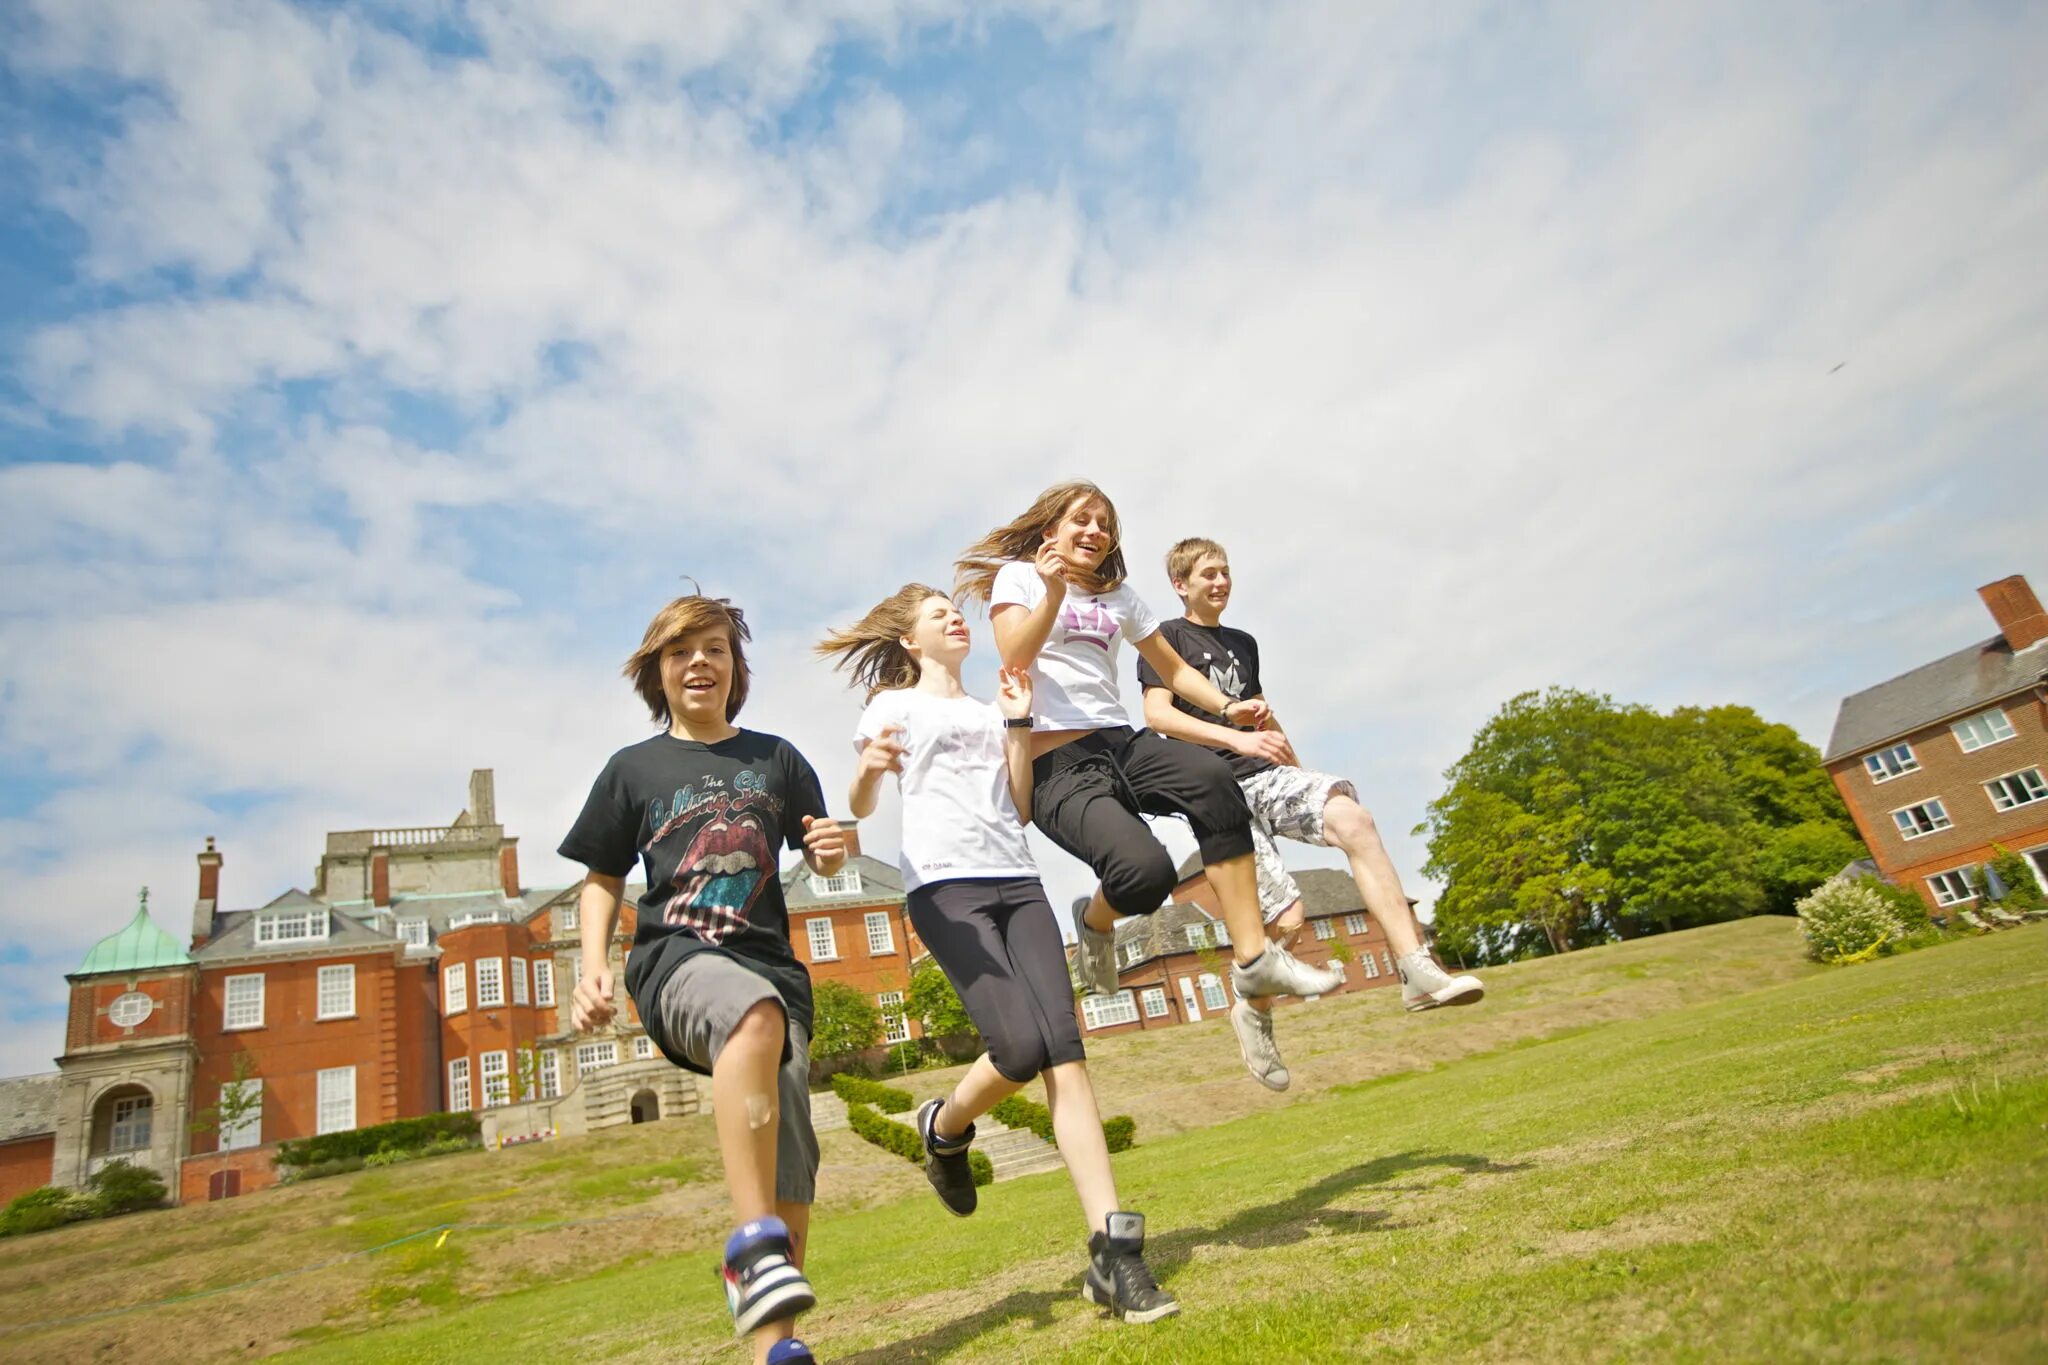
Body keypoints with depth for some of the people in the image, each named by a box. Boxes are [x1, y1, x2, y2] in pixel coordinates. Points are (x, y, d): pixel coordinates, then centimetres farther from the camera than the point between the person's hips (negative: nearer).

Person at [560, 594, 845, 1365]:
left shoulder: (774, 758, 15)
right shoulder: (633, 769, 12)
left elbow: (819, 858, 18)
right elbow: (603, 880, 18)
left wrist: (830, 852, -6)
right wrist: (593, 969, 3)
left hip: (769, 959, 3)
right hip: (675, 957, -3)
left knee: (792, 1156, -7)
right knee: (755, 1011, -38)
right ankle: (753, 1244, -35)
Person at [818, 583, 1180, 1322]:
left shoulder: (992, 707, 25)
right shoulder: (893, 704, 12)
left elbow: (1021, 808, 17)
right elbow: (860, 807, 1)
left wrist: (1017, 722, 8)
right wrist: (870, 769, -22)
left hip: (1018, 883, 5)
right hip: (945, 886, -4)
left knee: (1064, 1048, -11)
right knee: (1020, 1045, -19)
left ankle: (1113, 1247, -11)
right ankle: (944, 1130, 14)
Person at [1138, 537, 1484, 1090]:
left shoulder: (1243, 642, 24)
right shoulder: (1167, 638, 4)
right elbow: (1157, 713, -11)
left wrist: (1299, 769, 26)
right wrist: (1236, 738, -23)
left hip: (1267, 775, 6)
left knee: (1353, 818, -26)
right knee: (1287, 919, -15)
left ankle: (1416, 970, -28)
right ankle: (1254, 1012, 16)